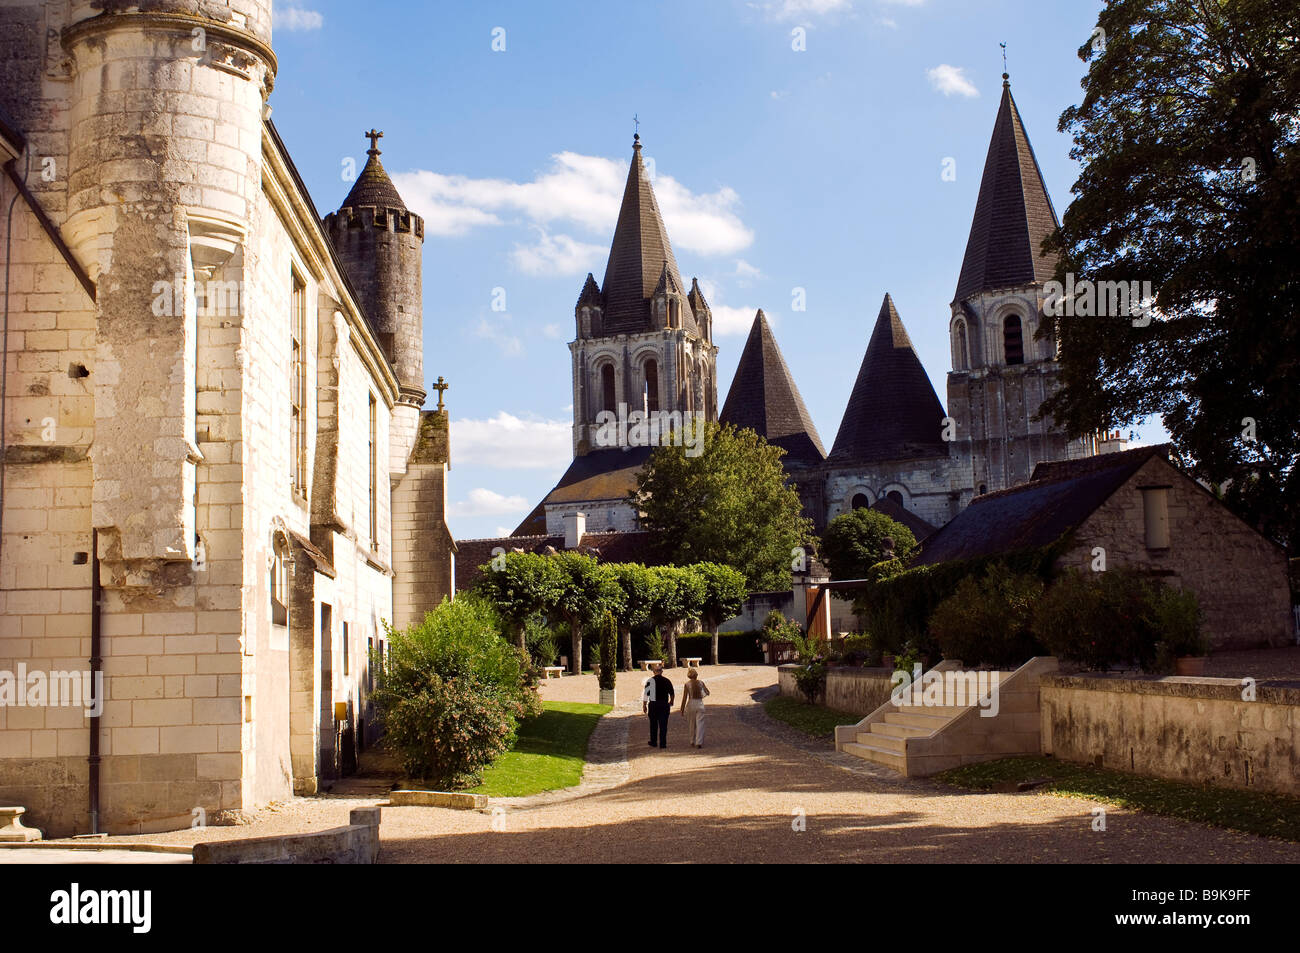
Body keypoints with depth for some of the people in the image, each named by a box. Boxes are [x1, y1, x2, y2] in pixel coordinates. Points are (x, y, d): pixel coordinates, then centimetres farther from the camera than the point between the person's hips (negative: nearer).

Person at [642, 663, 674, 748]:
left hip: (653, 705, -1)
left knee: (653, 725, 13)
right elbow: (672, 694, 10)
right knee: (663, 724, 5)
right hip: (664, 705, 1)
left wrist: (644, 706, 3)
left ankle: (653, 742, 22)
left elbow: (645, 694, -5)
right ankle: (663, 743, 3)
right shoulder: (667, 681, 2)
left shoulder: (650, 681, -5)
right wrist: (670, 703, 26)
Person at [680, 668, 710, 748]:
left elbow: (684, 698, -7)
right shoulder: (701, 683, 0)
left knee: (691, 724, 14)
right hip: (700, 704, 1)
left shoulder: (687, 684, -6)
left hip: (691, 704, 0)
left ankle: (692, 742, 23)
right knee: (700, 724, 1)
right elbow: (707, 693, 12)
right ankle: (699, 742, -8)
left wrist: (682, 709, -1)